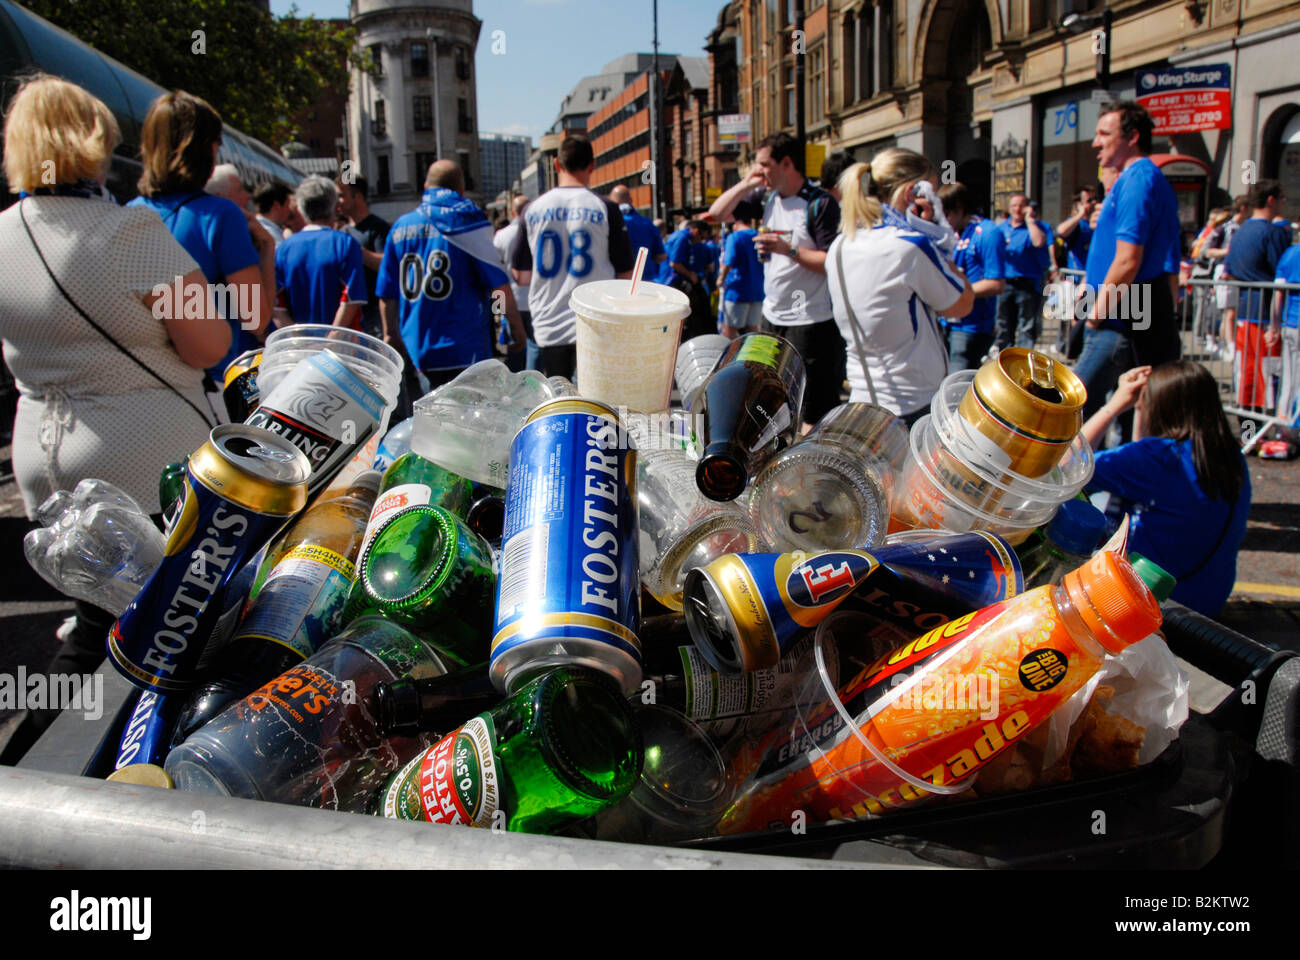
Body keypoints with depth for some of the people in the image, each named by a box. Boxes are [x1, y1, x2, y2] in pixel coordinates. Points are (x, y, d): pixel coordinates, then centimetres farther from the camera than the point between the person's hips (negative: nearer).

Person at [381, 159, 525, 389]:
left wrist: (390, 334, 23)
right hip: (465, 351, -5)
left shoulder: (401, 227, 8)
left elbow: (387, 294, 11)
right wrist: (516, 326, 1)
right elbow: (499, 285, -9)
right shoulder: (468, 222, -5)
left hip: (417, 350, 6)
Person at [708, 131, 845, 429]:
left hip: (811, 320, -8)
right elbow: (717, 214, 10)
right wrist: (746, 183, -1)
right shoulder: (767, 196, 8)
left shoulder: (820, 203, -14)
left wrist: (789, 250, -25)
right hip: (772, 315, 8)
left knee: (814, 410, -3)